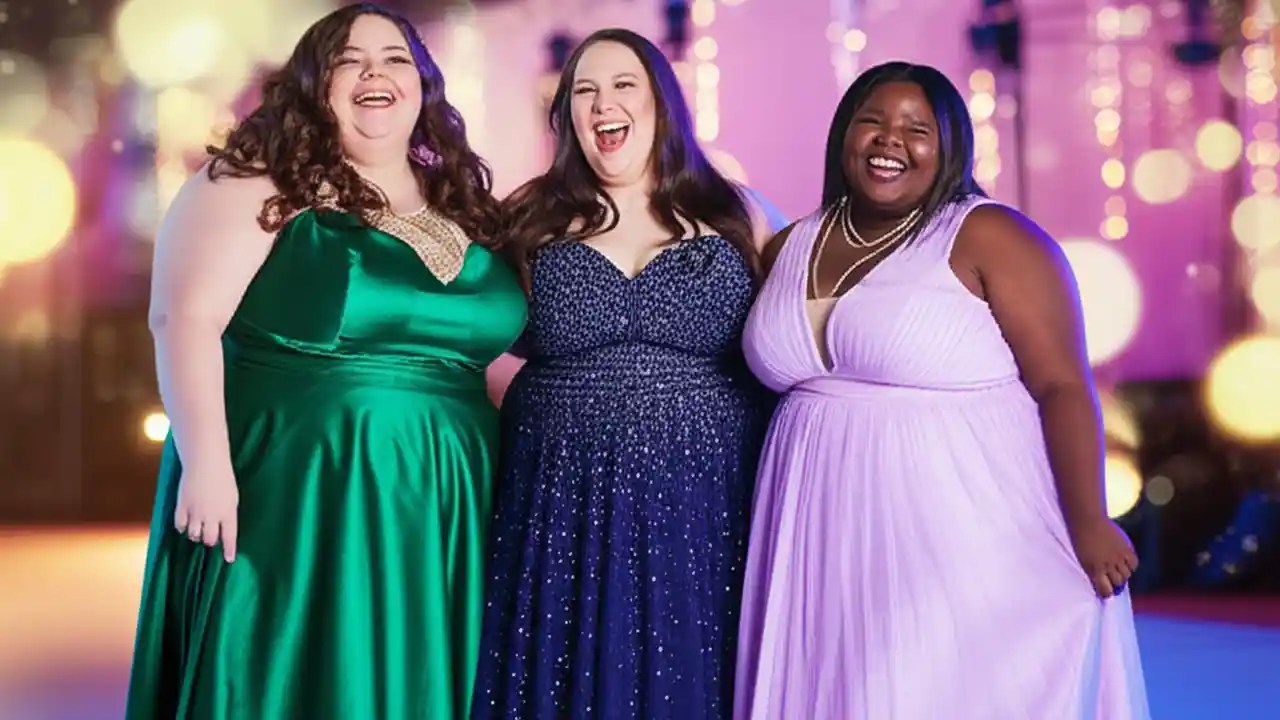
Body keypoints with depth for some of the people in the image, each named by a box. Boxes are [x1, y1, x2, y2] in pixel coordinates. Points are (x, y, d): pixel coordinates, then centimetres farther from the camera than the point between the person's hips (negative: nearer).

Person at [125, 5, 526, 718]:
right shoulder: (259, 184, -4)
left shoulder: (464, 205, 14)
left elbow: (505, 337, 21)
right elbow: (187, 318, -13)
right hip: (295, 492, -5)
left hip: (438, 511, 6)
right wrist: (206, 460, -22)